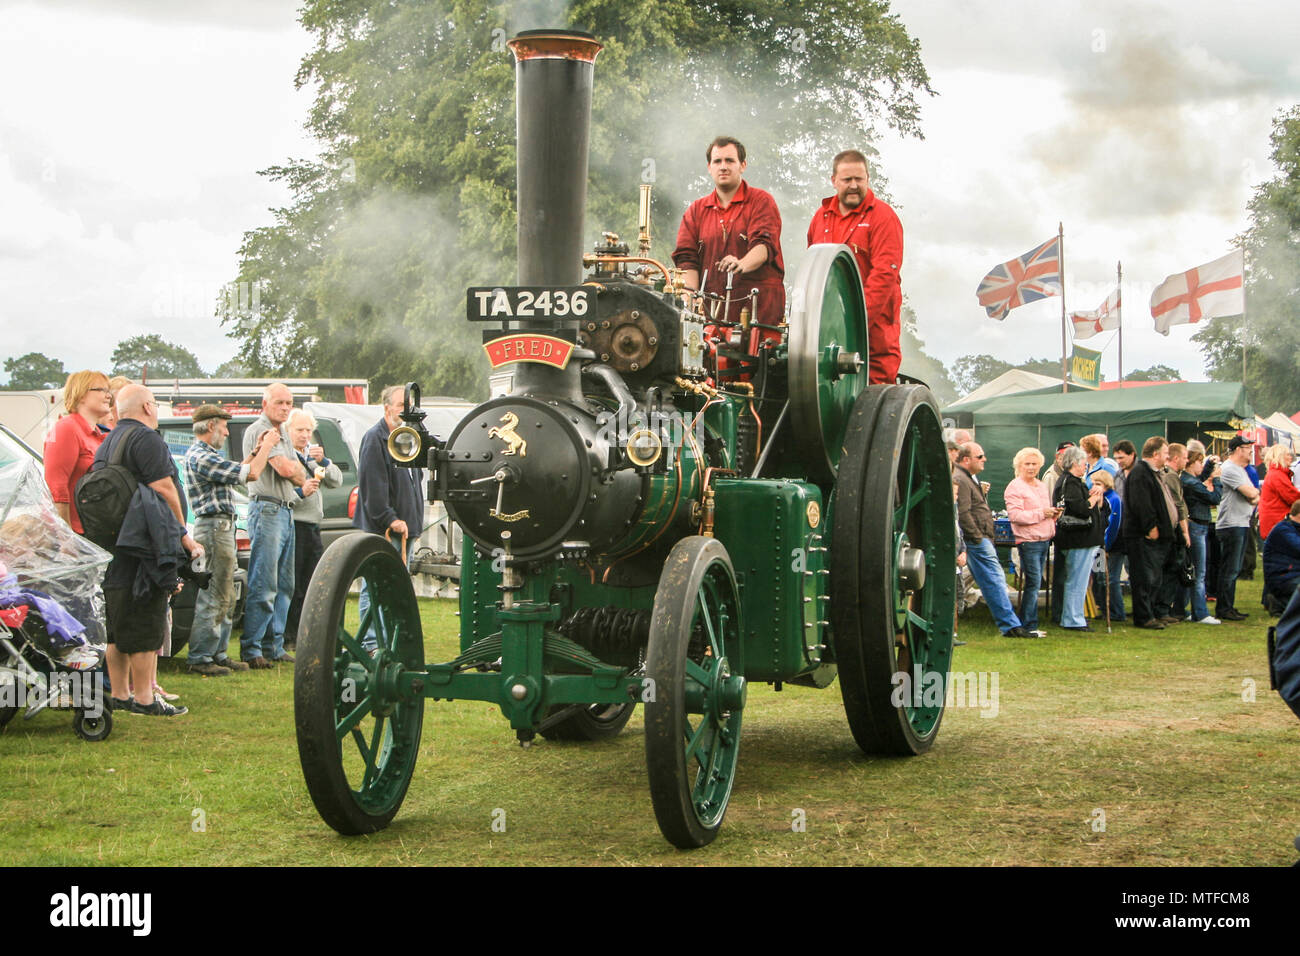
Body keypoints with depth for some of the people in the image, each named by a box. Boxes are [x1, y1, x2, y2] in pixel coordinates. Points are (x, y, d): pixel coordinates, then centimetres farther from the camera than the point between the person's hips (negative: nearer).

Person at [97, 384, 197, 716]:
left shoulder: (107, 443, 18)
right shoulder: (146, 439, -11)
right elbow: (164, 491, -16)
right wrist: (183, 536, -9)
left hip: (113, 548, 9)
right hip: (144, 548, -9)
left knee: (118, 626, 13)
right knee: (145, 626, -6)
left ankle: (119, 695, 18)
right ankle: (144, 698, -4)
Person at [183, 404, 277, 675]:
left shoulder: (202, 454, 17)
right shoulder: (202, 457, -17)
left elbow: (237, 471, 25)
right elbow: (251, 474, -18)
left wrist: (257, 450, 19)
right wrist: (266, 447, -4)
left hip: (221, 528, 11)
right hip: (214, 528, -11)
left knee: (225, 599, 15)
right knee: (213, 597, -8)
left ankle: (218, 653, 21)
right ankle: (201, 658, -5)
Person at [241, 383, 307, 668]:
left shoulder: (282, 434, 21)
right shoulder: (258, 431, -9)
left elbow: (300, 476, 20)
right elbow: (285, 469, -17)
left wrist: (292, 469, -1)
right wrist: (295, 468, 3)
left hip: (286, 512, 10)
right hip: (266, 508, -10)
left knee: (284, 586, 10)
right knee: (263, 586, -12)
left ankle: (273, 647, 16)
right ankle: (251, 649, -9)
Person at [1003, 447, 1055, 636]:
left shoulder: (1042, 486, 19)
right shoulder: (1015, 487, -7)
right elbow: (1015, 515, -17)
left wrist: (1053, 514, 9)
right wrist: (1041, 513, -18)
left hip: (1044, 540, 8)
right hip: (1028, 541, -8)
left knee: (1035, 583, 9)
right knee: (1033, 583, -9)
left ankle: (1023, 622, 15)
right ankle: (1028, 624, -3)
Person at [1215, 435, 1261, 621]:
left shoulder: (1240, 470, 19)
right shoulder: (1229, 469, -14)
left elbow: (1254, 496, 16)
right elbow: (1251, 493, -20)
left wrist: (1254, 496, -6)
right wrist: (1255, 492, 2)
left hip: (1242, 525, 10)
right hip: (1231, 526, -10)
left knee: (1233, 570, 13)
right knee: (1229, 570, -7)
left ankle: (1228, 607, 19)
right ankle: (1223, 610, -4)